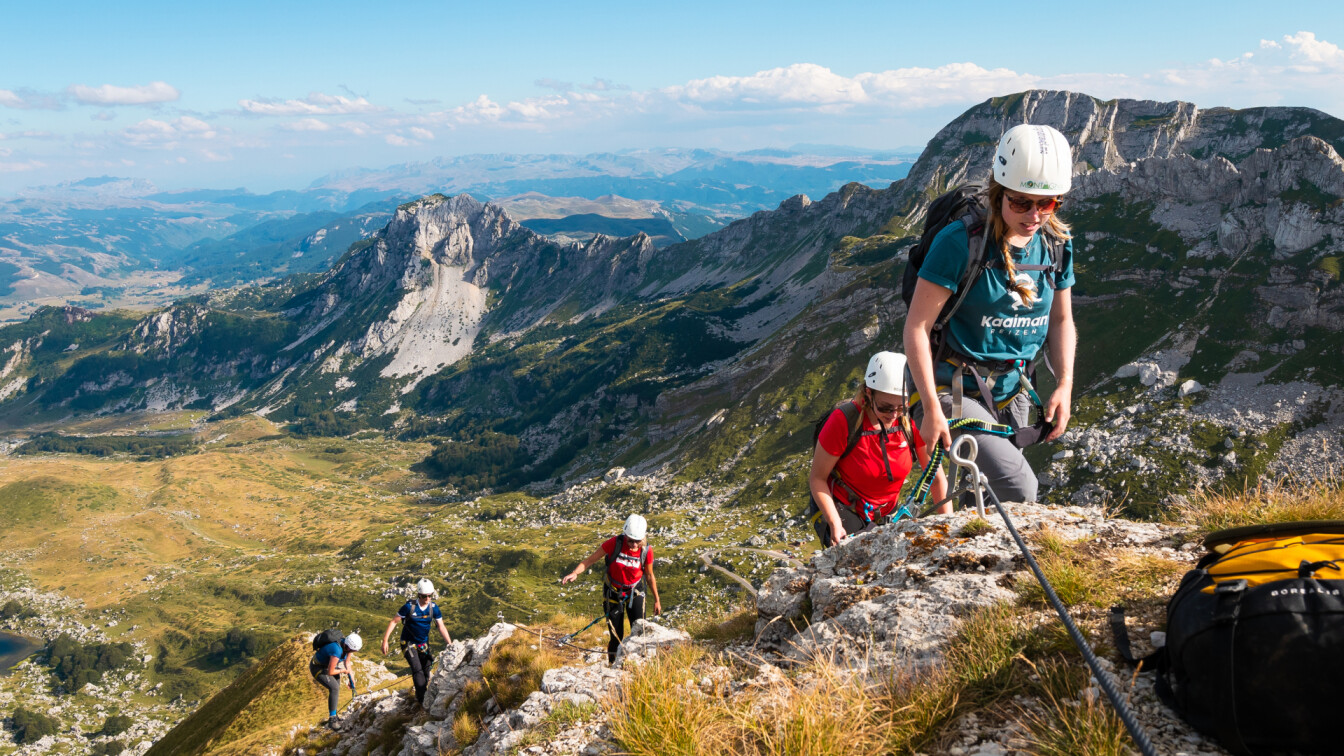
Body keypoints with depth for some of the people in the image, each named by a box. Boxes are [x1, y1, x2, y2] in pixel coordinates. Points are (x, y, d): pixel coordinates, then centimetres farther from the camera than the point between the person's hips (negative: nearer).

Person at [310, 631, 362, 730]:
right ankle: (332, 720, -13)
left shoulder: (348, 645, -14)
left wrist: (352, 680, 4)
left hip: (327, 665, 9)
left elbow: (347, 662, 2)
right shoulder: (337, 651, -40)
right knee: (334, 688, -21)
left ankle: (333, 716, 30)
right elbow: (330, 672, -30)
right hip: (318, 669, -9)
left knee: (336, 689, 12)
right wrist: (343, 671, -13)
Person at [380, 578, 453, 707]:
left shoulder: (434, 608, -10)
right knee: (417, 670, -18)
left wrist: (450, 645, -14)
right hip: (408, 643, -4)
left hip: (423, 644, 4)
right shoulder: (409, 607, -20)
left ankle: (421, 697, 23)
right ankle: (422, 700, -15)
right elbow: (393, 621, -12)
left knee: (426, 670, 5)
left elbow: (441, 627, -7)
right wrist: (385, 640, -17)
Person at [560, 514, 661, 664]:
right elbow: (590, 560, -17)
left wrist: (656, 599, 8)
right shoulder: (614, 543, -22)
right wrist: (575, 573, -33)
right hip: (613, 593, -1)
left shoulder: (646, 551, -16)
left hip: (635, 593, 1)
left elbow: (649, 576, 0)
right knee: (617, 636, 1)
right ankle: (613, 664, 21)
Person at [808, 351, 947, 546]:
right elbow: (817, 478, -15)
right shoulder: (845, 421, -23)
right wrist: (835, 525, -25)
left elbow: (937, 479, -9)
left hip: (886, 515, 4)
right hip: (841, 510, -4)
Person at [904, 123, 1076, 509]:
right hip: (953, 390, -6)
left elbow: (1061, 319, 13)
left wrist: (1064, 385, -2)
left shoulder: (1057, 244, -1)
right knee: (1018, 487, -25)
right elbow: (916, 328, -19)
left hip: (1010, 396, 6)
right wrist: (932, 410, -22)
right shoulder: (961, 241, -20)